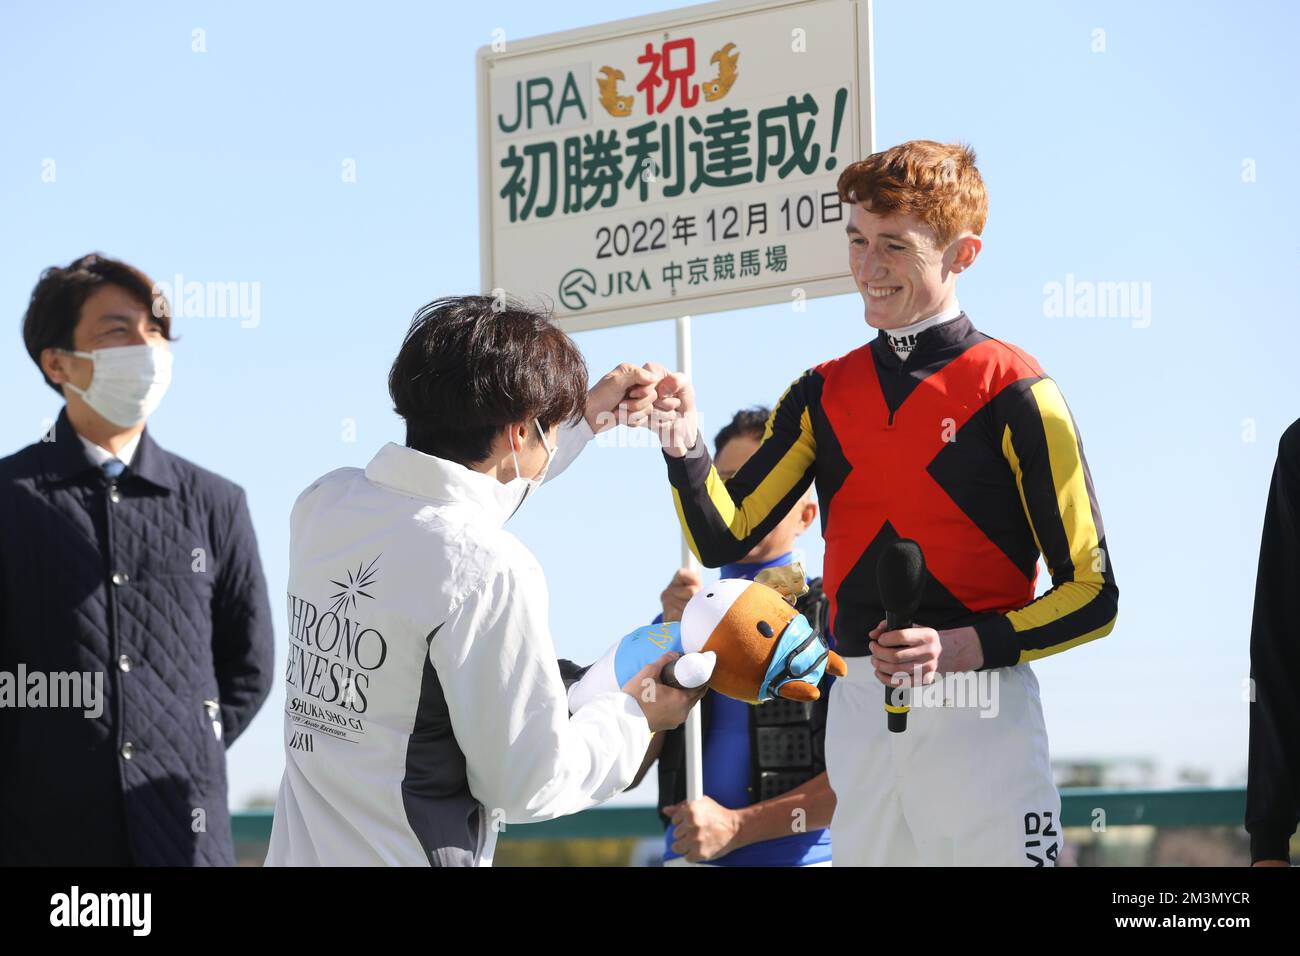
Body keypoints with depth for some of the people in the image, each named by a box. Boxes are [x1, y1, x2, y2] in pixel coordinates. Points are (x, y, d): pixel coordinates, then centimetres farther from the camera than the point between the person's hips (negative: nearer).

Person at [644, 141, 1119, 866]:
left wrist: (964, 646, -17)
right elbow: (727, 538, 8)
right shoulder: (824, 394, 12)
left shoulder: (1013, 391, -5)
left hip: (979, 713, -5)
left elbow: (1091, 596, -5)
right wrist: (686, 448, -9)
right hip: (858, 713, 5)